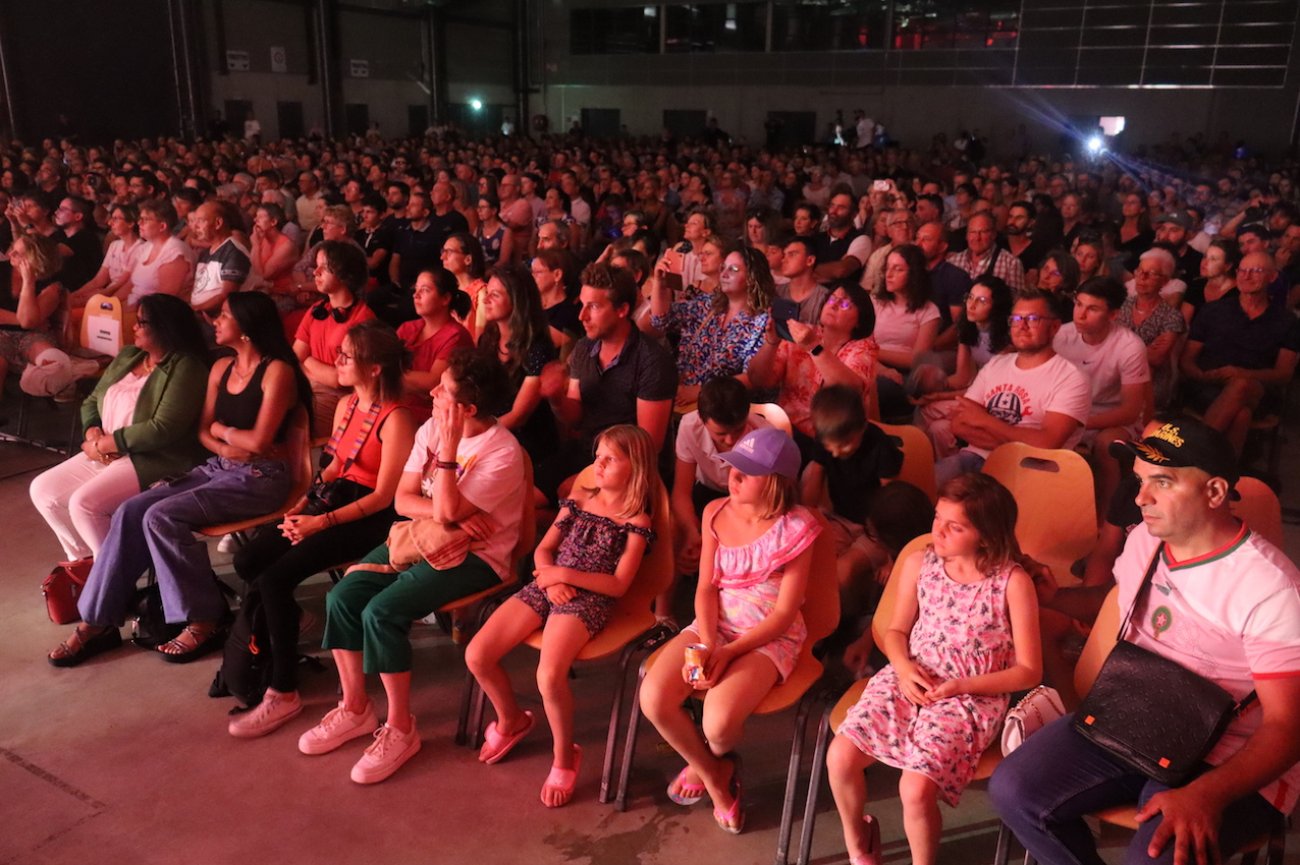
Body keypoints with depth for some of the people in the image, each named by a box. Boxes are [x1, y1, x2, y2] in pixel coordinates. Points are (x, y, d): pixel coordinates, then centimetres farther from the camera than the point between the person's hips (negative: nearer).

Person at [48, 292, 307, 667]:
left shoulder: (277, 371, -12)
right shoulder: (221, 368, 13)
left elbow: (258, 441, -18)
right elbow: (203, 431, 13)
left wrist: (221, 429, 1)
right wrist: (227, 447, -9)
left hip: (260, 478, -8)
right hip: (217, 468, 8)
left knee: (162, 517, -24)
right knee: (130, 512, -10)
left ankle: (204, 621, -12)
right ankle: (98, 622, -4)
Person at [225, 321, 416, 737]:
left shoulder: (395, 419, -17)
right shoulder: (346, 406, 10)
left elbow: (383, 495, -18)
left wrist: (323, 521, -24)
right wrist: (302, 503, 4)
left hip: (369, 517, -8)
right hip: (332, 500, 8)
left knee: (275, 578, -20)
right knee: (247, 561, -8)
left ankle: (284, 694, -6)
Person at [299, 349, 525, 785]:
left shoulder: (503, 453, -20)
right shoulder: (430, 428, 2)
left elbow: (447, 511, -26)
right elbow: (403, 499, 1)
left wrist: (449, 444, -29)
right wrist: (444, 516, -18)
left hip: (473, 556, -7)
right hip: (422, 538, 7)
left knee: (381, 612, -25)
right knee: (341, 597, -12)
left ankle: (400, 729, -6)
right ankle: (354, 708, 8)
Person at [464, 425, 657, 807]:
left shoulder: (636, 522, -3)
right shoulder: (579, 498, 13)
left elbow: (618, 585, -9)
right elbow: (543, 550, 14)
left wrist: (566, 575, -14)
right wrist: (551, 579, -7)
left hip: (590, 599, -6)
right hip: (548, 586, 6)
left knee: (549, 675, -30)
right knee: (476, 655, -7)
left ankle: (564, 756, -2)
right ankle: (510, 719, 23)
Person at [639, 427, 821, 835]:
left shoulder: (796, 528, -15)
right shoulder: (716, 513, -1)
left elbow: (785, 612, -14)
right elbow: (706, 587, 0)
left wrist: (729, 653, -19)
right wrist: (707, 645, -16)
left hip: (770, 637, -4)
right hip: (715, 624, 5)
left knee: (718, 723, -28)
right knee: (653, 699, -18)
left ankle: (712, 760, 16)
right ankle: (711, 772, 12)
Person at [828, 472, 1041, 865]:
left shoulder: (1013, 582, -11)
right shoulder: (918, 564, 0)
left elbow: (1029, 670, -7)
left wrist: (961, 686, -16)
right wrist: (904, 667, -9)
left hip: (973, 697, -4)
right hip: (909, 681, 4)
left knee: (916, 788, -25)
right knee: (841, 756, -15)